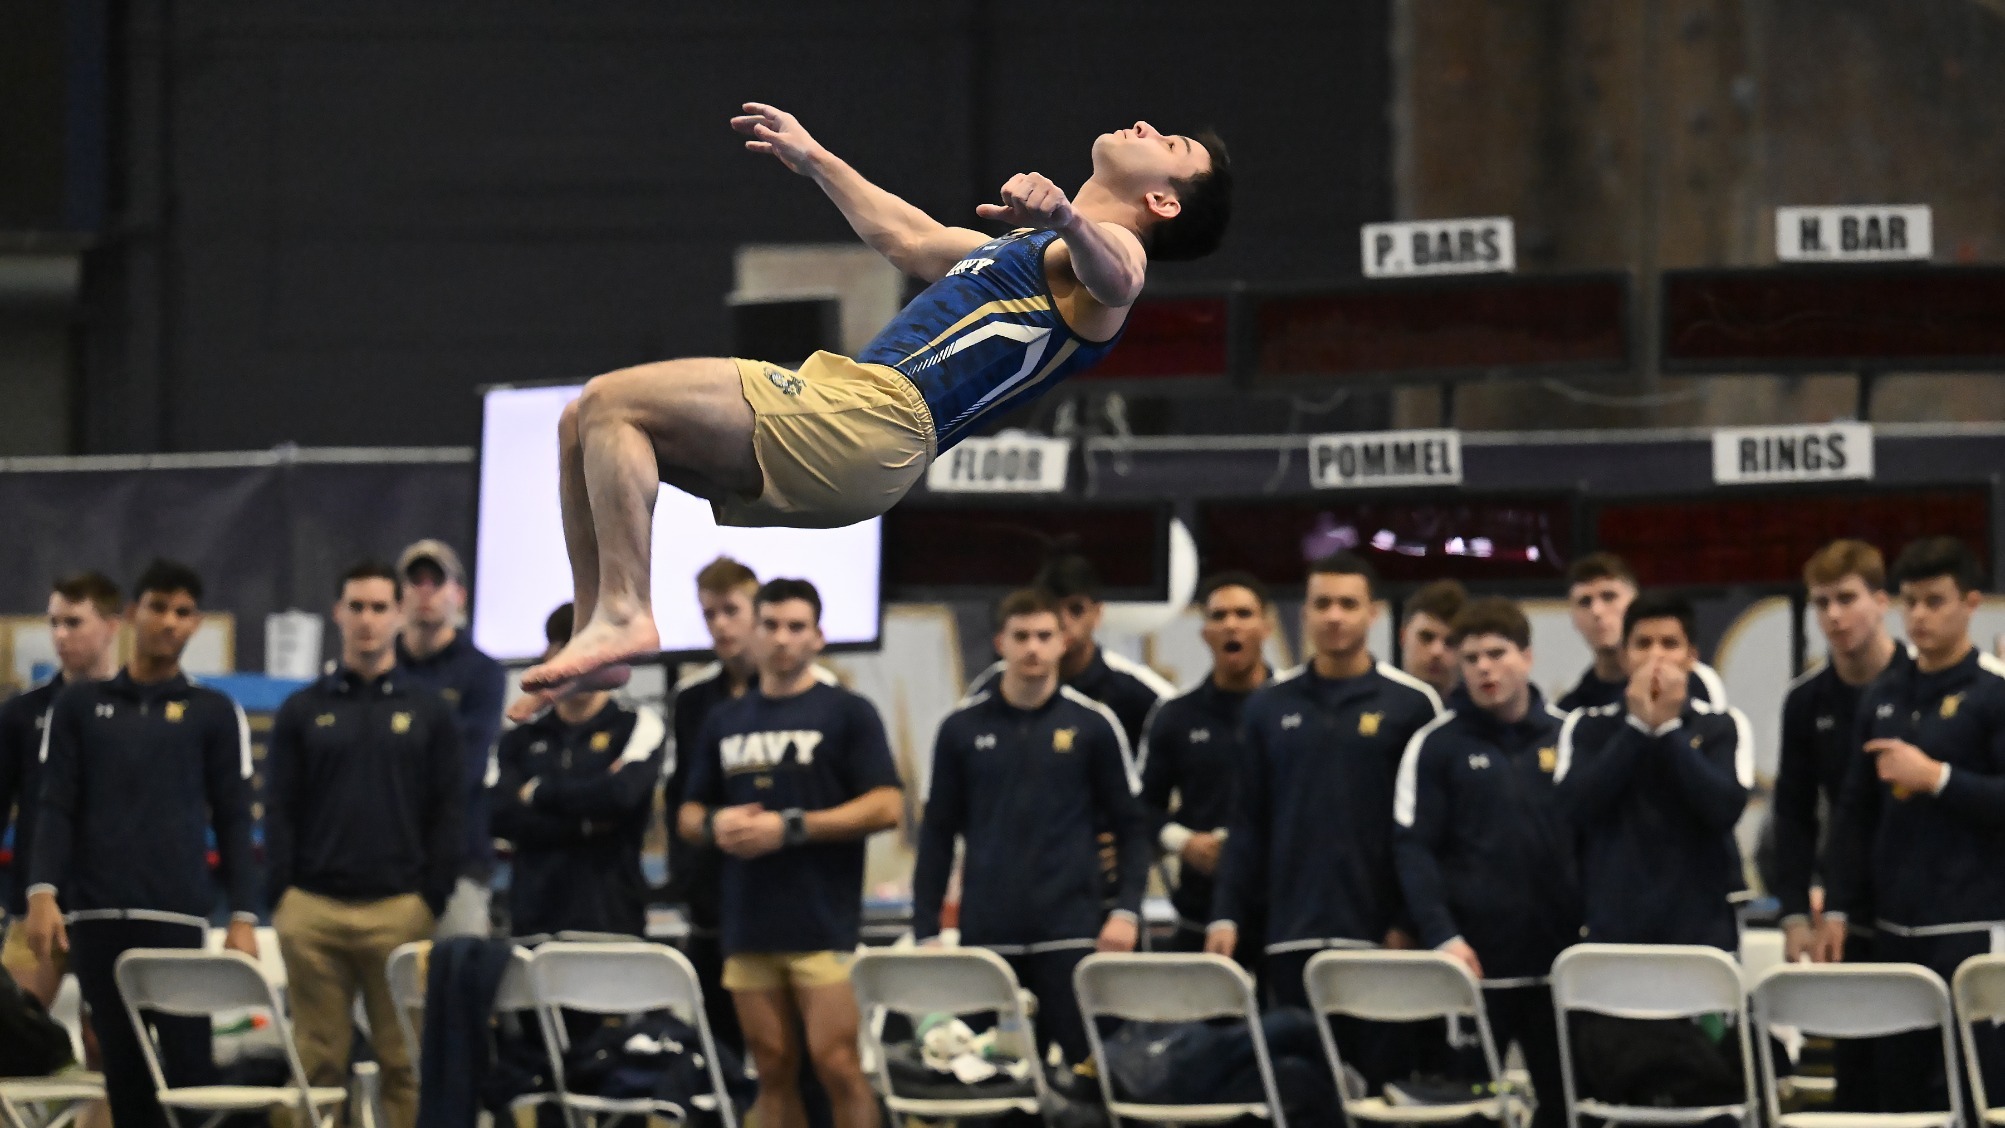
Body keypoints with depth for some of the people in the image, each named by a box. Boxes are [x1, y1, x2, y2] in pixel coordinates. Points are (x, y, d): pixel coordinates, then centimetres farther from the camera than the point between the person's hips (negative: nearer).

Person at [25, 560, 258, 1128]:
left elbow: (233, 821, 8)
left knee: (188, 1062, -8)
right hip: (95, 913, 2)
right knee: (124, 1070, 2)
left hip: (178, 915, -2)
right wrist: (42, 893, -6)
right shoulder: (80, 706, 13)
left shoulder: (214, 713, 10)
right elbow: (55, 808, 8)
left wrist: (243, 917, -1)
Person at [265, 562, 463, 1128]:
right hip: (314, 909, 1)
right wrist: (280, 900, -1)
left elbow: (447, 816, 6)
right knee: (317, 1061, 1)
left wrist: (433, 902, -3)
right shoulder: (303, 711, 11)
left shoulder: (426, 712, 9)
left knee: (405, 1061, -1)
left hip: (399, 910, -1)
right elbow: (278, 811, 8)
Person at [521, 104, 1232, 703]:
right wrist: (813, 160, 55)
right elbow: (910, 240, 46)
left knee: (611, 405, -19)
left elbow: (1116, 281, -29)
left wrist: (1067, 220, -52)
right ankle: (595, 631, -1)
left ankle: (624, 612, -24)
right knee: (585, 429, 8)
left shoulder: (1109, 244, -2)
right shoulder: (1033, 250, 30)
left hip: (873, 416, -10)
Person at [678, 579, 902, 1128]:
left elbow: (886, 806, -7)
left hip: (824, 924, -5)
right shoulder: (726, 721, 17)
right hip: (749, 928, 5)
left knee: (835, 1063, -11)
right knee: (774, 1071, 6)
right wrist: (714, 824, -3)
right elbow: (688, 815, 22)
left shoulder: (848, 713, 2)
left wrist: (790, 827, -14)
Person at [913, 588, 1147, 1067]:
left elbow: (1130, 825, 6)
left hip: (1069, 935, -1)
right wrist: (925, 929, 5)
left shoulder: (1093, 724, 4)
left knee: (1079, 1065, -2)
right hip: (986, 936, 1)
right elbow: (938, 833, 11)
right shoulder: (962, 728, 7)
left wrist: (1127, 910, -6)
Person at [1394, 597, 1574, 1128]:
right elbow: (1414, 849, -6)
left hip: (1557, 962, 3)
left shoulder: (1567, 736, 8)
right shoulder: (1437, 743, 0)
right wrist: (1442, 936, -17)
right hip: (1473, 963, -3)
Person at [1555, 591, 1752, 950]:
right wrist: (1637, 725, -8)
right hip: (1610, 930, 0)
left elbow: (1727, 808, -8)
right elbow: (1576, 806, -7)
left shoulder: (1724, 727, 6)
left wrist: (1668, 727, -8)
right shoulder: (1587, 728, 8)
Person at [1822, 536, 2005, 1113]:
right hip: (1895, 928, 6)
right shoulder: (1884, 694, 13)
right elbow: (1855, 811, 16)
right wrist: (1835, 911, 12)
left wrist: (1937, 777, -16)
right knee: (1899, 1085, 7)